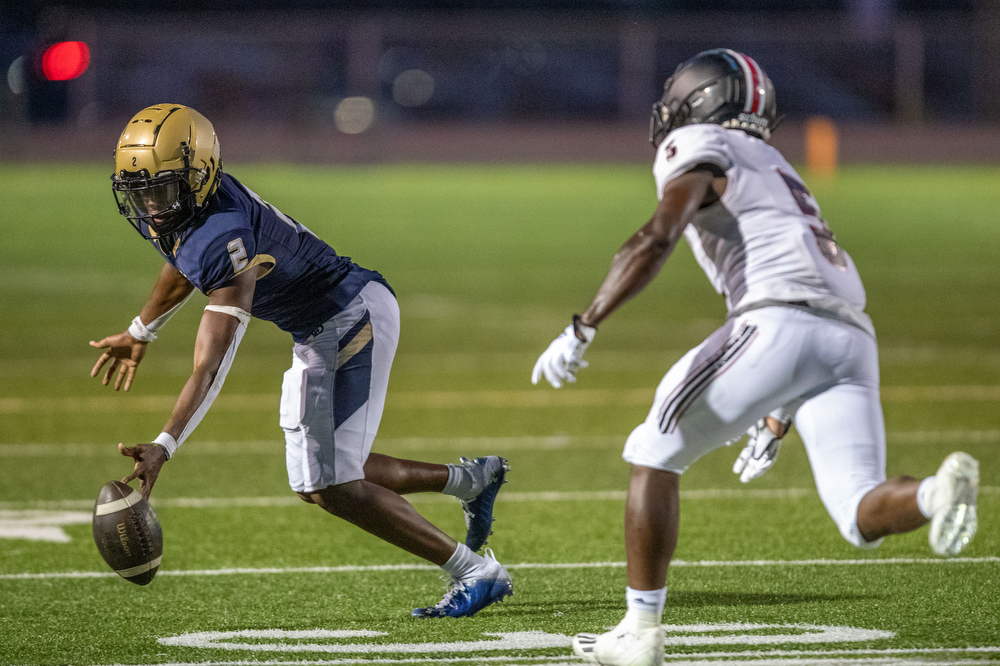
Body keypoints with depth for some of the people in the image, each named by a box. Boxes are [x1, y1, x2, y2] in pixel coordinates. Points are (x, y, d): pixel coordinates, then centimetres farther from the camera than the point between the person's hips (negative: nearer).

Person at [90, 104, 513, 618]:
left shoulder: (222, 237, -32)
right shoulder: (162, 214, -4)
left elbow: (210, 368, -37)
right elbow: (183, 266, 23)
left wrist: (164, 446, -44)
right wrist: (139, 333, 36)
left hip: (353, 319, -10)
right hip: (316, 334, 10)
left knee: (330, 486, -13)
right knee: (316, 481, 15)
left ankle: (476, 573, -3)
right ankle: (470, 479, 29)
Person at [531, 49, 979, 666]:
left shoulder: (698, 149, 12)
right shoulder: (773, 170, 36)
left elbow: (656, 241, -9)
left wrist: (582, 331, -11)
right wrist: (778, 421, 40)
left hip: (782, 318, -7)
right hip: (854, 335, 7)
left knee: (654, 455, 9)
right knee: (863, 518, 2)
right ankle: (940, 492, -31)